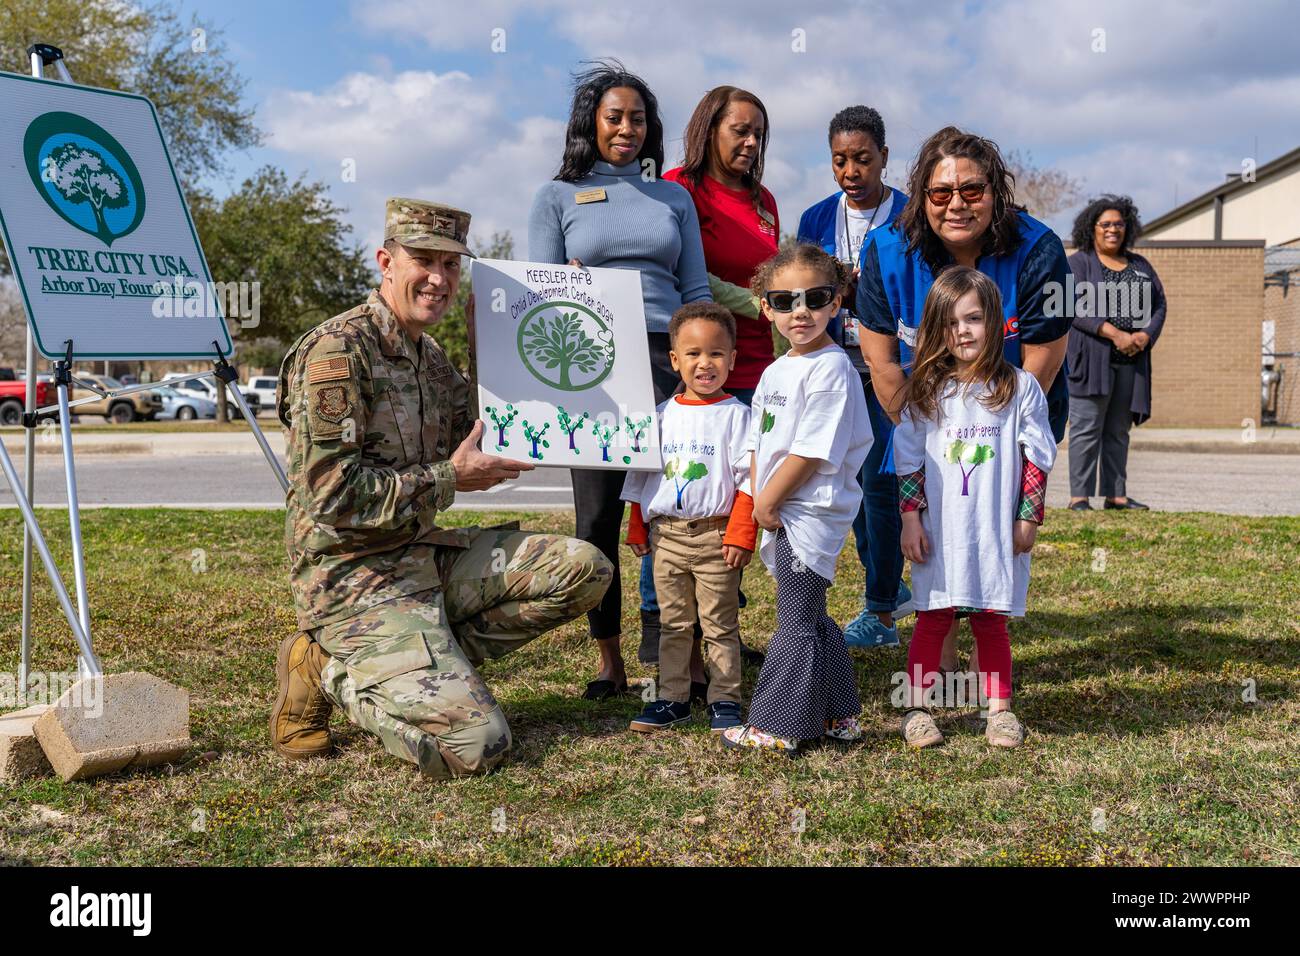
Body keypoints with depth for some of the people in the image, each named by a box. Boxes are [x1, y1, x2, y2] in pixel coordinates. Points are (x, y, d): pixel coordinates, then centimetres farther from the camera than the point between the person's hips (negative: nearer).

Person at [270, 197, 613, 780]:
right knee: (476, 745, -20)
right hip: (356, 580, -8)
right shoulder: (339, 350, -15)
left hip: (427, 557, 9)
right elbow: (333, 495, -21)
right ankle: (331, 672, 1)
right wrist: (449, 480, -13)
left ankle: (421, 666, -1)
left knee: (583, 569, -3)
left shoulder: (428, 354, 12)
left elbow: (476, 443, 25)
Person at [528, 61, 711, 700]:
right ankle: (608, 659, 9)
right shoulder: (557, 198, 12)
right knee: (598, 514, -1)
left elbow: (696, 292, 13)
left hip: (667, 361, 1)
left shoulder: (673, 197, 17)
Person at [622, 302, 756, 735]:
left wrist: (740, 534, -13)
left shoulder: (735, 414, -4)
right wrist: (637, 529, 12)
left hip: (715, 536, -4)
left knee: (719, 625, 3)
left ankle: (724, 701, 13)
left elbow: (748, 479, -7)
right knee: (673, 624, 12)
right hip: (666, 534, 4)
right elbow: (641, 473, 14)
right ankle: (672, 698, 20)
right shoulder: (662, 415, 9)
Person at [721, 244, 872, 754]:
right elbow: (760, 444, 16)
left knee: (797, 624, -1)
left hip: (810, 514, -9)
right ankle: (839, 716, 28)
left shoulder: (831, 368, -15)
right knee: (811, 619, 17)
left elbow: (812, 450, -20)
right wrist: (759, 500, 3)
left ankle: (777, 726, 7)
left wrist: (768, 501, -14)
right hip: (781, 517, 9)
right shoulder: (774, 372, 13)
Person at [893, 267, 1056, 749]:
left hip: (997, 532, -1)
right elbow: (909, 460, 4)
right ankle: (917, 708, 12)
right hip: (939, 531, 1)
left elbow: (1036, 460, 2)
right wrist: (910, 519, -1)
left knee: (991, 619, 8)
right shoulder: (925, 390, 3)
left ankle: (1000, 709, 18)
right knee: (933, 618, 4)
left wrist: (1029, 519, 0)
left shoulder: (1020, 388, 1)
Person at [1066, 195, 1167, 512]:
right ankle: (1079, 496, -6)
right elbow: (1077, 307, -13)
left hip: (1130, 360, 5)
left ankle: (1115, 494, 12)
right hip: (1091, 356, -5)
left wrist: (1144, 336, -7)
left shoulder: (1140, 265, 17)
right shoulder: (1078, 263, 0)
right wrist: (1115, 335, -20)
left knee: (1118, 430, 8)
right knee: (1087, 427, -7)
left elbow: (1158, 304, 12)